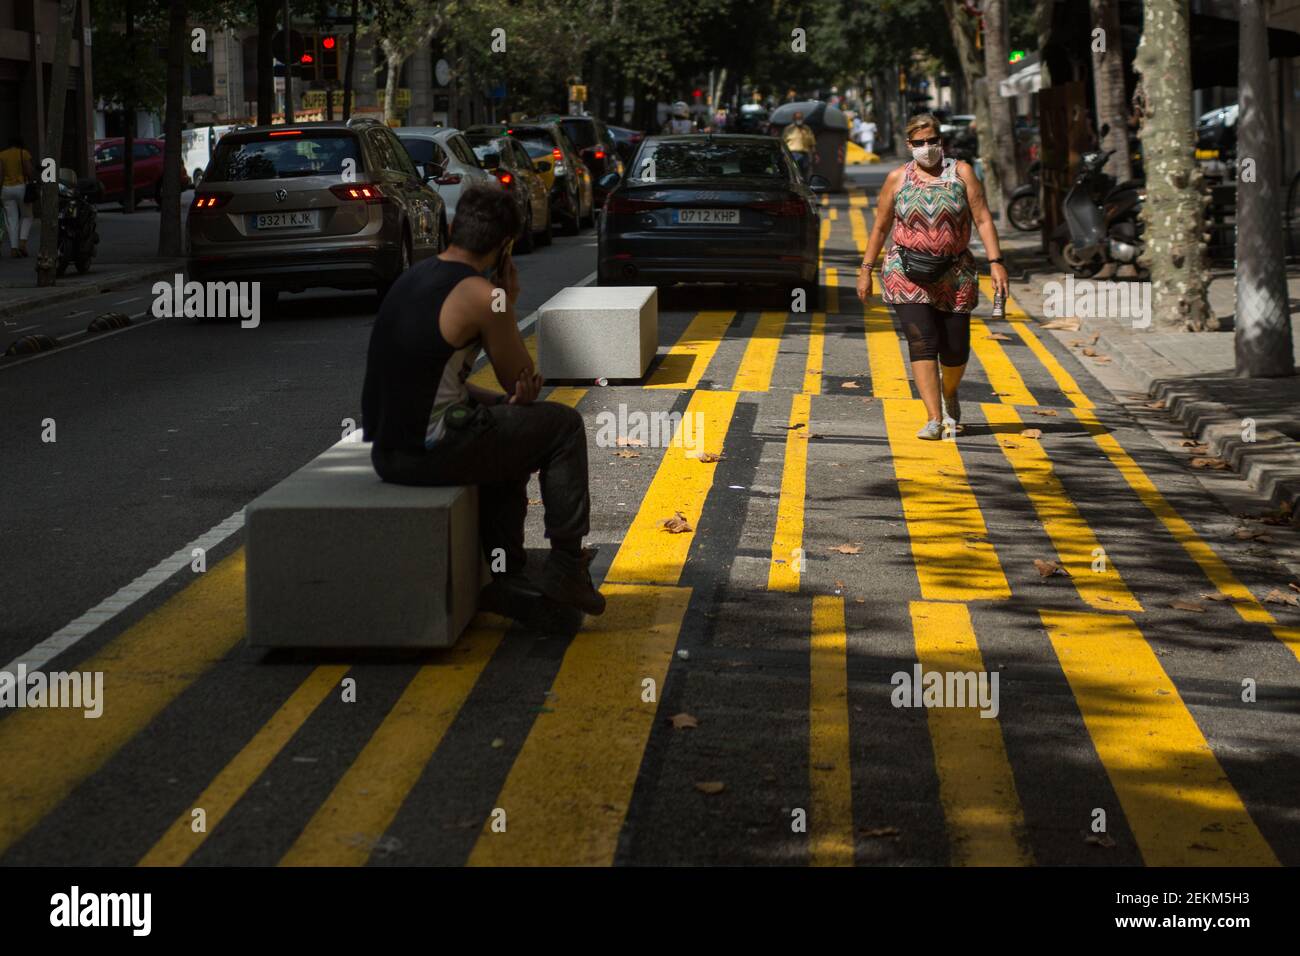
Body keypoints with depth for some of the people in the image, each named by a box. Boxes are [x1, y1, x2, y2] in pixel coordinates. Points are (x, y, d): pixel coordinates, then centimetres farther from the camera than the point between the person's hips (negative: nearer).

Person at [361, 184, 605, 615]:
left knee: (507, 422, 32)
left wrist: (503, 399, 6)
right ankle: (566, 568, 13)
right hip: (428, 454, -8)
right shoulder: (482, 296, -14)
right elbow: (520, 380, -2)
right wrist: (508, 304, 8)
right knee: (564, 426, 8)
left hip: (385, 448, 8)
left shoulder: (414, 277, 11)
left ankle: (505, 572, 31)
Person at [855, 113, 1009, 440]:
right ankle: (934, 420, -15)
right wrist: (866, 269, 8)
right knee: (922, 343, -14)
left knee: (955, 349, 4)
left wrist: (995, 262, -11)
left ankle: (949, 395, 38)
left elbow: (983, 219, -2)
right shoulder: (897, 179, 4)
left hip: (955, 274, 1)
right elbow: (880, 227, 11)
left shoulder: (961, 173, 3)